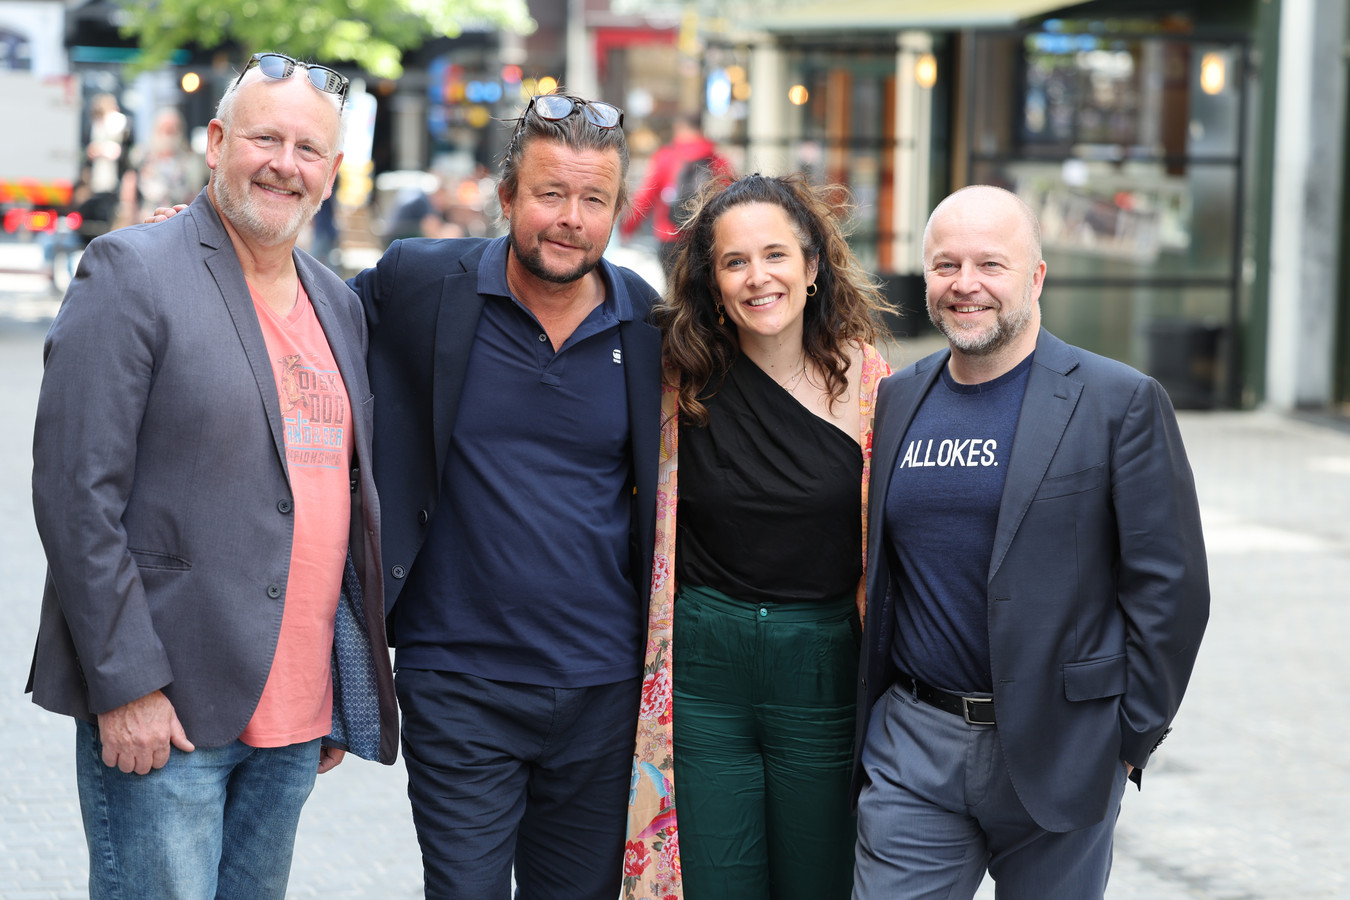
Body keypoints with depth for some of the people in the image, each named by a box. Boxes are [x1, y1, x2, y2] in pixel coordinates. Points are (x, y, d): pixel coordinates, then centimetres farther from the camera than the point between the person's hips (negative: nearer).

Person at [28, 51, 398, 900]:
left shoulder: (340, 304, 14)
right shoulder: (131, 272, -7)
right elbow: (76, 492, -12)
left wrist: (351, 697, 16)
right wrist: (126, 685, -16)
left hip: (296, 715, 7)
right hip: (161, 708, -6)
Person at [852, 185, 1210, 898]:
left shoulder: (1122, 403, -6)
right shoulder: (894, 402, 8)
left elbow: (1169, 584, -6)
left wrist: (1128, 743, -7)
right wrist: (863, 720, 11)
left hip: (1056, 757, -3)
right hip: (911, 747, 3)